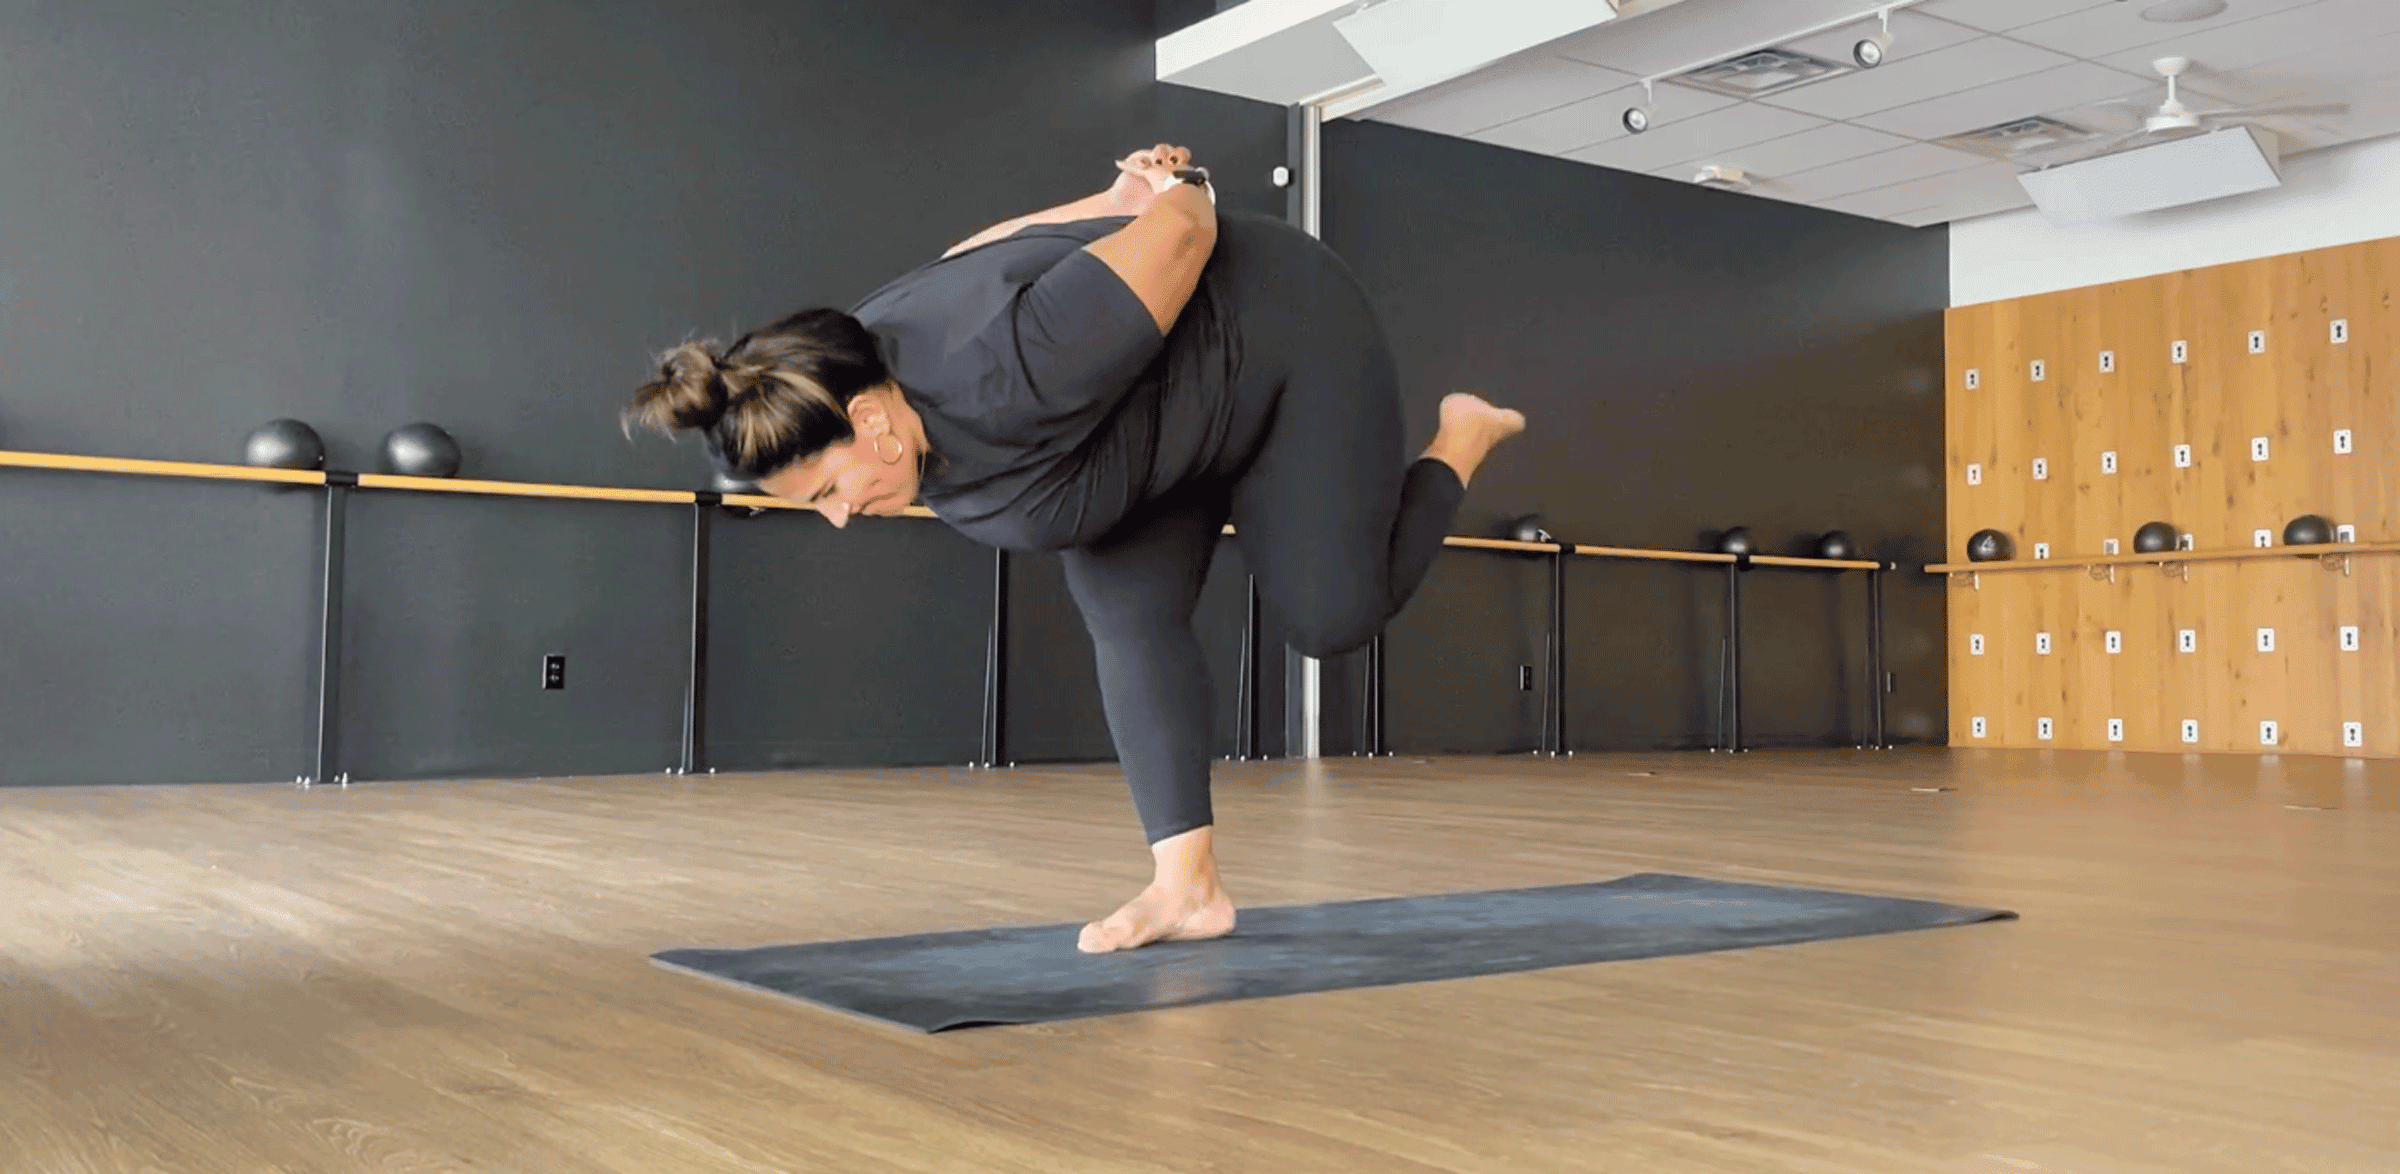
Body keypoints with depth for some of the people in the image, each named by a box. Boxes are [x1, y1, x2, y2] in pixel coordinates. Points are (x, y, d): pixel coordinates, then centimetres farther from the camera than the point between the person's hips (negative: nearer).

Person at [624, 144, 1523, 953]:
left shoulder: (1002, 382, -43)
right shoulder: (848, 377, -17)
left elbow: (1182, 227, -32)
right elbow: (981, 246, 0)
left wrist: (1180, 198, -9)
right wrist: (1114, 200, 11)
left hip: (1279, 333, -6)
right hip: (1166, 407, 7)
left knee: (1332, 615, -4)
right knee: (1127, 623, -8)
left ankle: (1459, 441, 21)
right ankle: (1187, 885, -2)